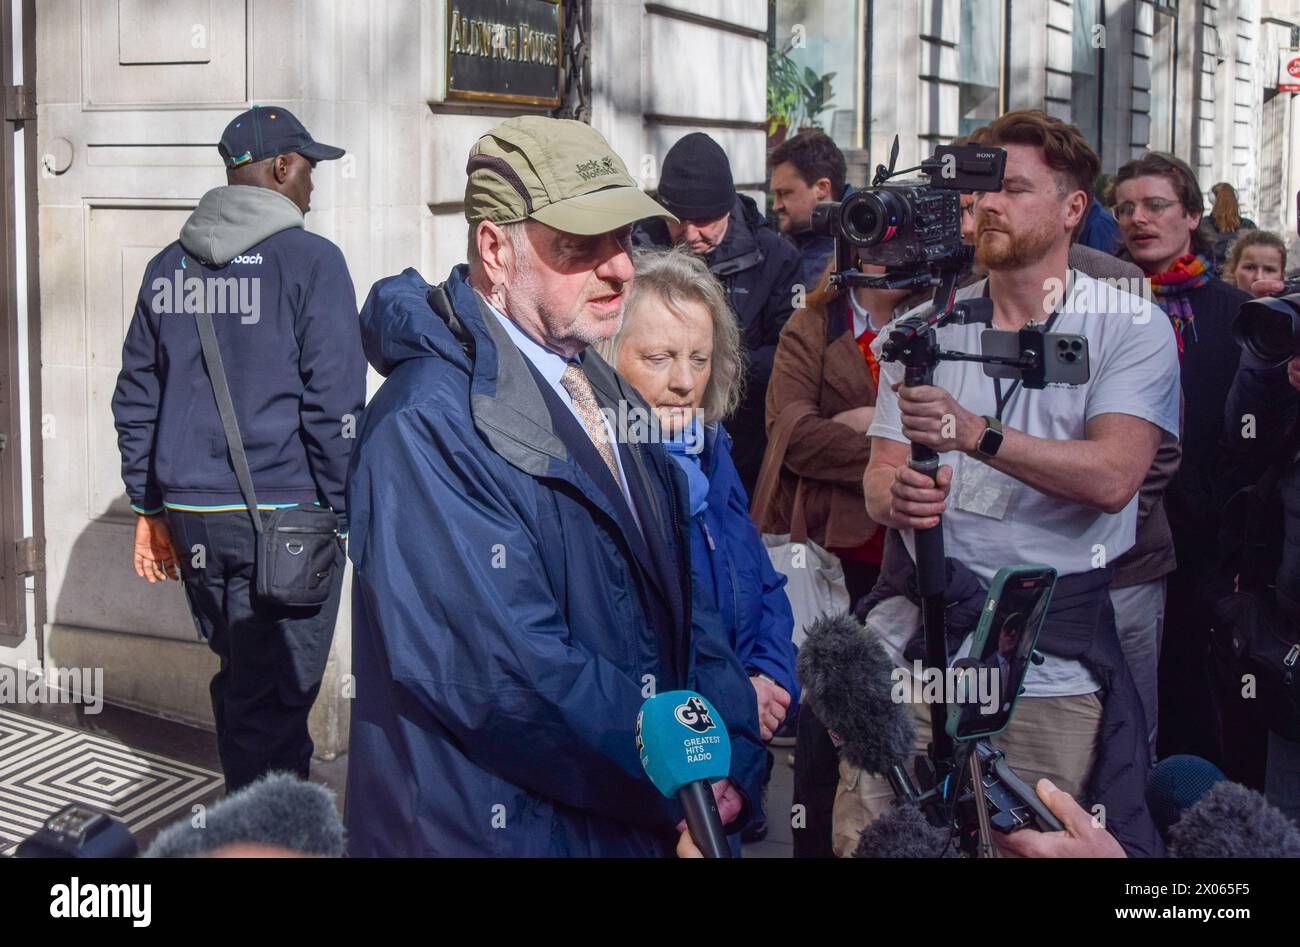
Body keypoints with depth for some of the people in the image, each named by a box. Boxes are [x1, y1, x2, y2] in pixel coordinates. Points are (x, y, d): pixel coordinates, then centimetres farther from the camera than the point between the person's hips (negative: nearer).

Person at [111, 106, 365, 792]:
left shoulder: (167, 266, 11)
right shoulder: (310, 261, -8)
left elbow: (135, 400, 15)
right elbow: (334, 405, -12)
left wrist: (151, 508, 22)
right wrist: (345, 518, -5)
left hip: (191, 517, 6)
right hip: (286, 513, -6)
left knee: (240, 683, 20)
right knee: (273, 703, 0)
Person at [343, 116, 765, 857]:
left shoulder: (609, 397, 8)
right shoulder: (427, 426, -20)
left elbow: (687, 601, 7)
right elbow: (508, 671, -26)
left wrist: (735, 762, -7)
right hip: (496, 826, -8)